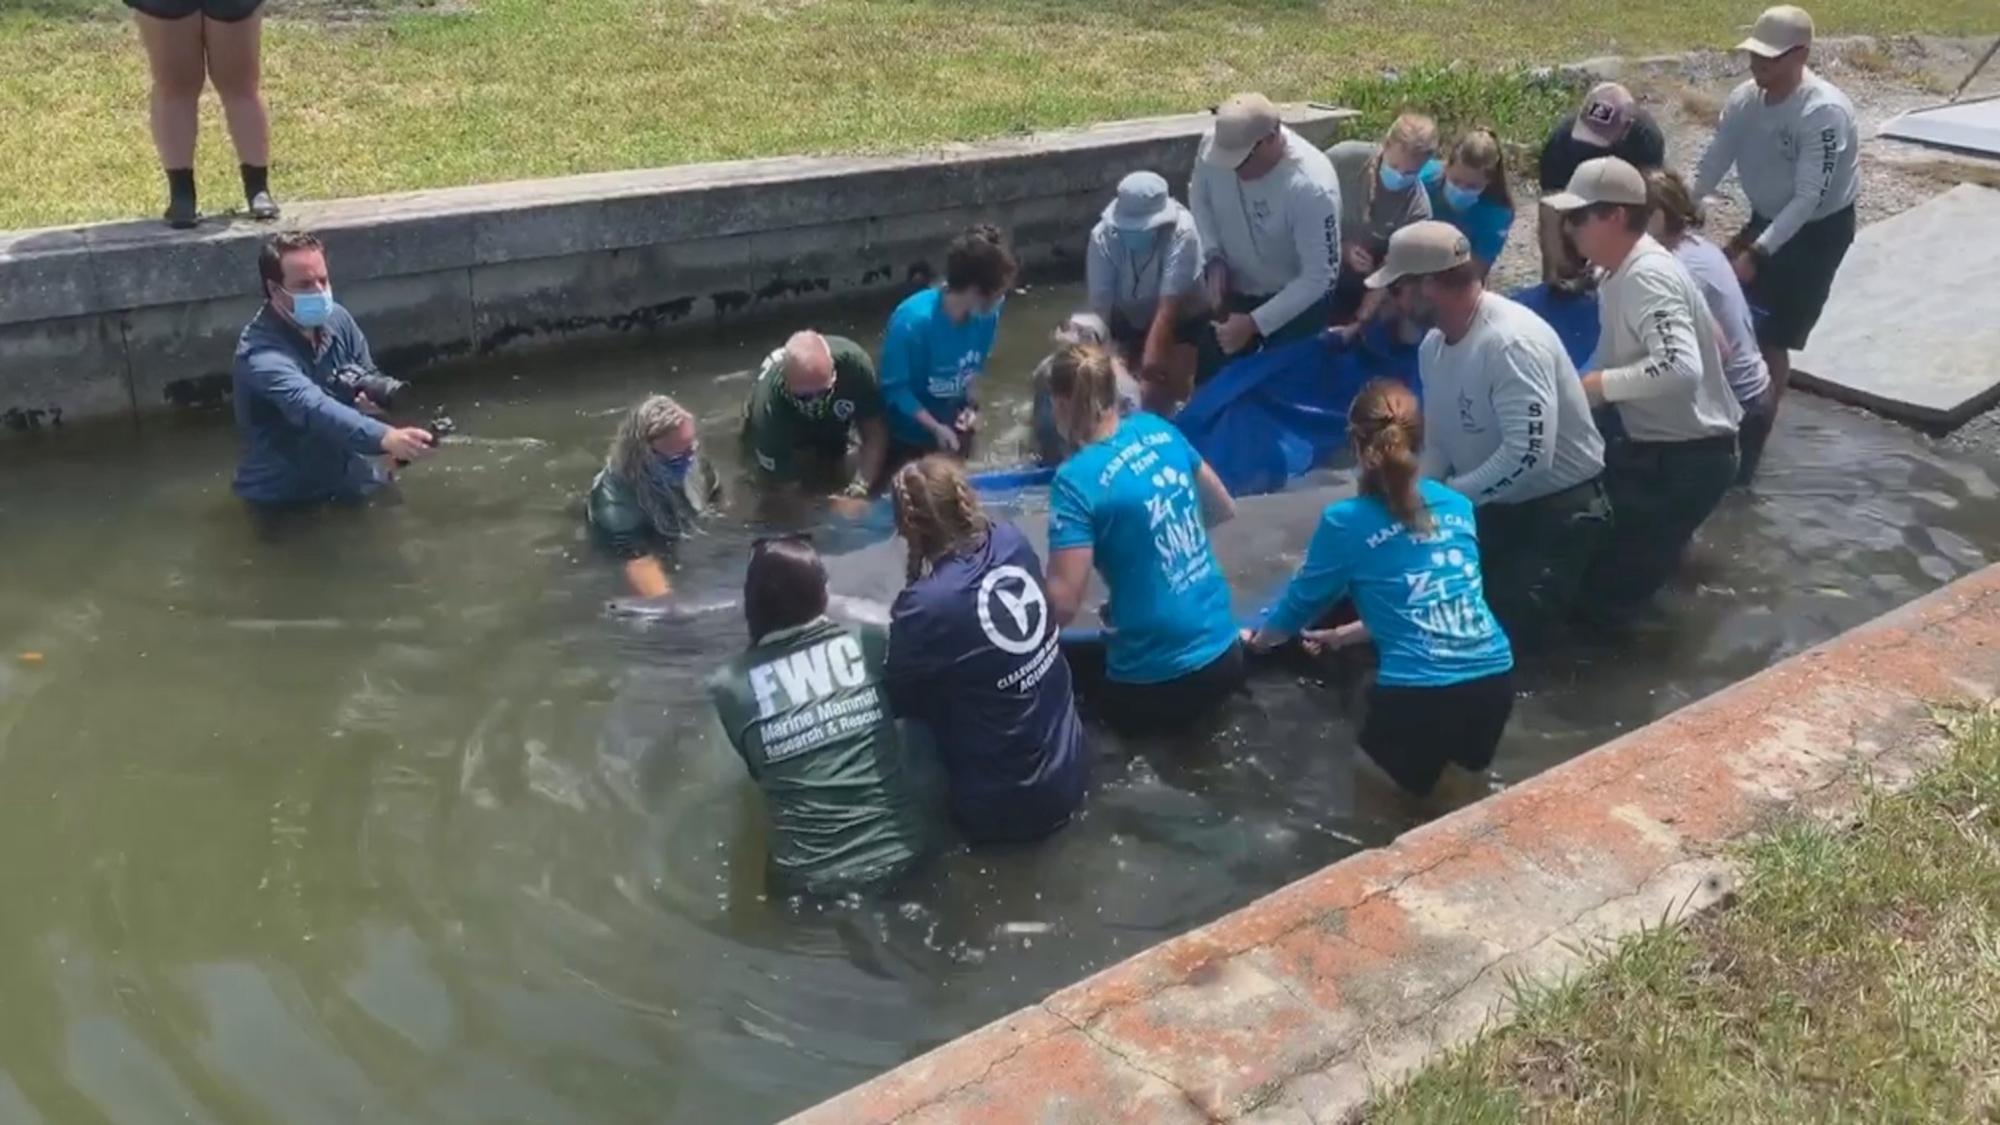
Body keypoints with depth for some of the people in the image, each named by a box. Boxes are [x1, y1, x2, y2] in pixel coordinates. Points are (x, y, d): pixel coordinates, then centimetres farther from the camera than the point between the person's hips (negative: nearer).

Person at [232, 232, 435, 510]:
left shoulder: (336, 318, -2)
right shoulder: (262, 355, -24)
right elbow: (315, 409, -42)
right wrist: (386, 438, -58)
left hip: (352, 482, 5)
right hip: (284, 500, -4)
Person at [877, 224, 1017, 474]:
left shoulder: (986, 314, -15)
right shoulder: (914, 320, -31)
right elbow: (895, 388, -23)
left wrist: (971, 406, -12)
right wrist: (936, 428, -27)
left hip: (954, 430, 5)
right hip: (906, 435, -5)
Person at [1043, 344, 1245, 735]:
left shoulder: (1078, 479, -18)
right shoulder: (1159, 429, 0)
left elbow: (1063, 605, -20)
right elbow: (1223, 509, 14)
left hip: (1159, 682, -6)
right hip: (1225, 658, 6)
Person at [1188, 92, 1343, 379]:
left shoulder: (1312, 187, -35)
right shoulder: (1214, 145, -21)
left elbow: (1320, 277, -28)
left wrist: (1254, 322, -28)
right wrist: (1213, 258, -12)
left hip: (1297, 301, -5)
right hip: (1235, 290, 5)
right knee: (1209, 379, 15)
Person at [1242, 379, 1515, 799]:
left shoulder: (1346, 522, -5)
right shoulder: (1457, 505, 11)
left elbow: (1301, 603, 12)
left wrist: (1256, 639, 33)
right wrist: (1348, 633, 37)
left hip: (1418, 694, -5)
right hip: (1495, 678, 5)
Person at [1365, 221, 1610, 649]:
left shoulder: (1511, 342, -28)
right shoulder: (1433, 345, 0)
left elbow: (1528, 454, -33)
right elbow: (1437, 442, 5)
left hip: (1560, 508, -8)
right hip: (1496, 505, 8)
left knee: (1497, 622, -16)